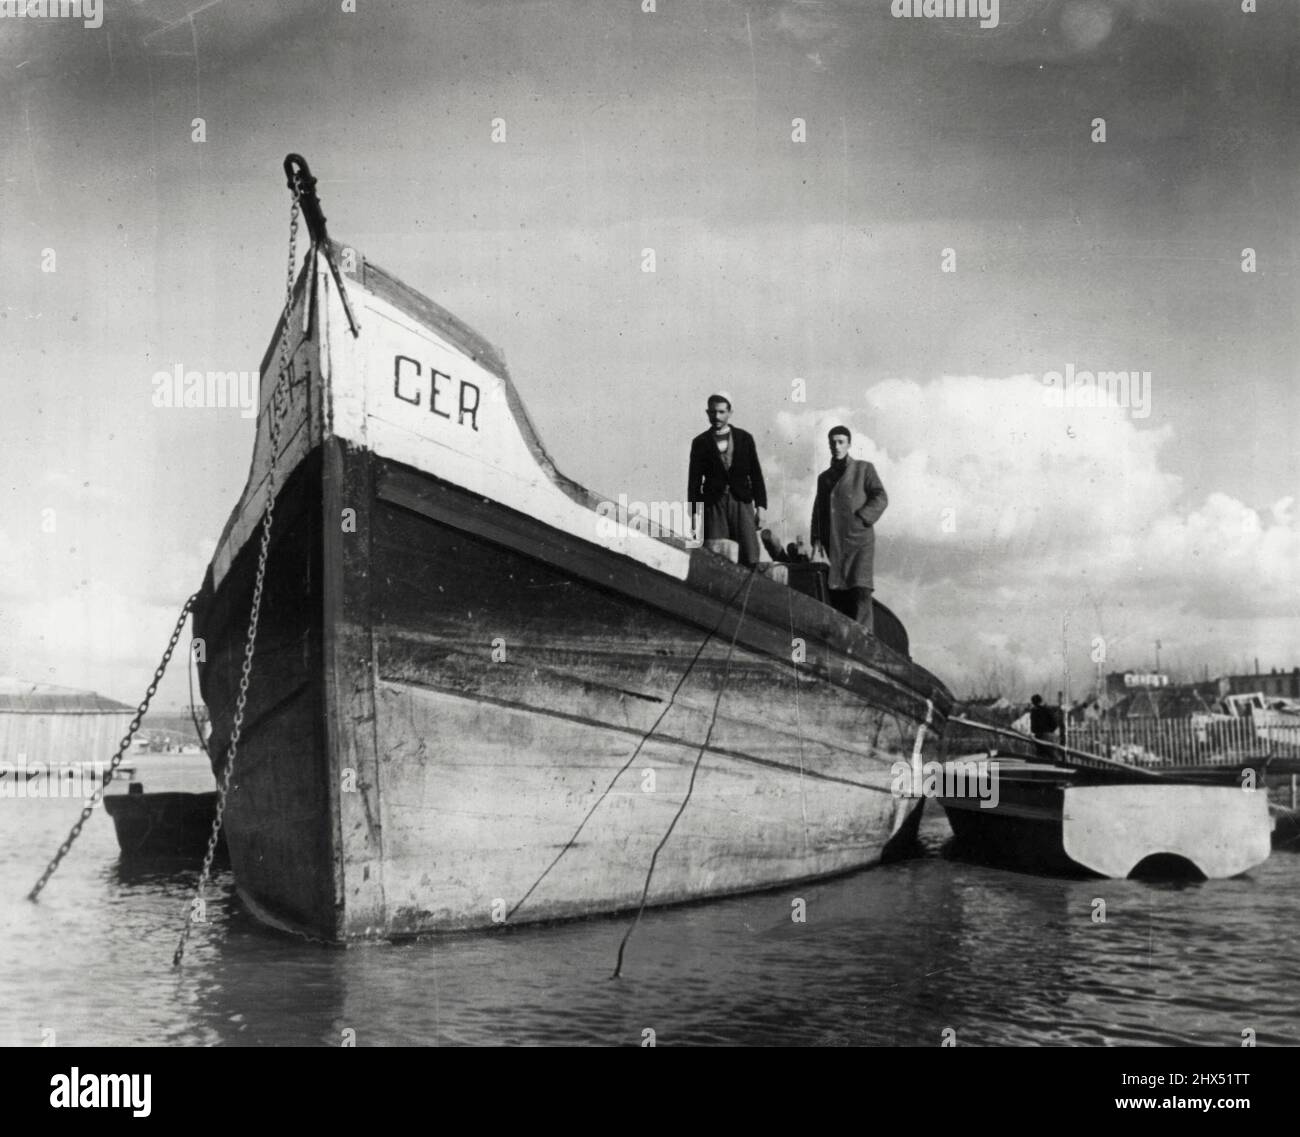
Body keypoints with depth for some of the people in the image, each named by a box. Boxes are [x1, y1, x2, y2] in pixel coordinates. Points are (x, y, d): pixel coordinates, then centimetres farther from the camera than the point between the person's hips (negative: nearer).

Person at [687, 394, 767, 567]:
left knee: (750, 560, -8)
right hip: (713, 505, -1)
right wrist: (694, 513, 0)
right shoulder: (700, 442, 8)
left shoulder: (745, 438, 10)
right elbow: (694, 480, 7)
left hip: (741, 502, 1)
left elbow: (756, 474, 10)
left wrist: (760, 506, 3)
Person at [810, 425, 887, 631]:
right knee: (837, 592, 2)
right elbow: (818, 510, 19)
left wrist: (861, 519, -12)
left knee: (860, 591, -15)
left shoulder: (864, 469, 7)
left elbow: (880, 498, -1)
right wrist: (817, 538, 7)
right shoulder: (824, 477, 19)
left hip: (859, 539, -4)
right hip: (834, 543, 4)